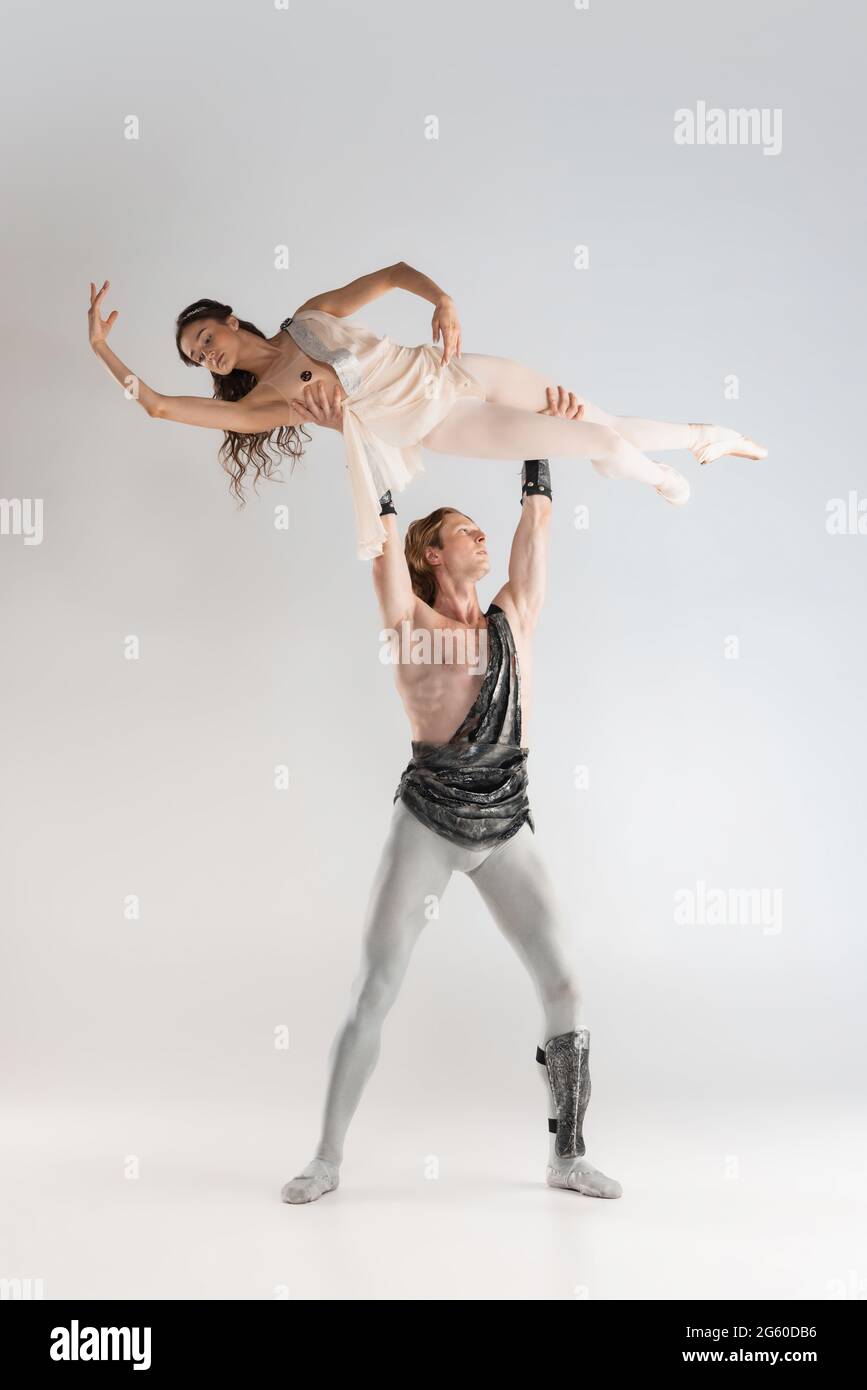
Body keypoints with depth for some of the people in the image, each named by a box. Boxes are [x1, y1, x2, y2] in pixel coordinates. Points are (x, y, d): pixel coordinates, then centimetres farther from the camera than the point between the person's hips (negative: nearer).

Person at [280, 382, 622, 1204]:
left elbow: (535, 523, 12)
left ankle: (567, 1155, 15)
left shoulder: (513, 618, 11)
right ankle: (327, 1159, 10)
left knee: (564, 988, 0)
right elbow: (381, 530, -9)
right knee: (373, 991, -2)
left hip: (506, 828, 4)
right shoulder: (410, 624, -1)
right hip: (428, 821, -4)